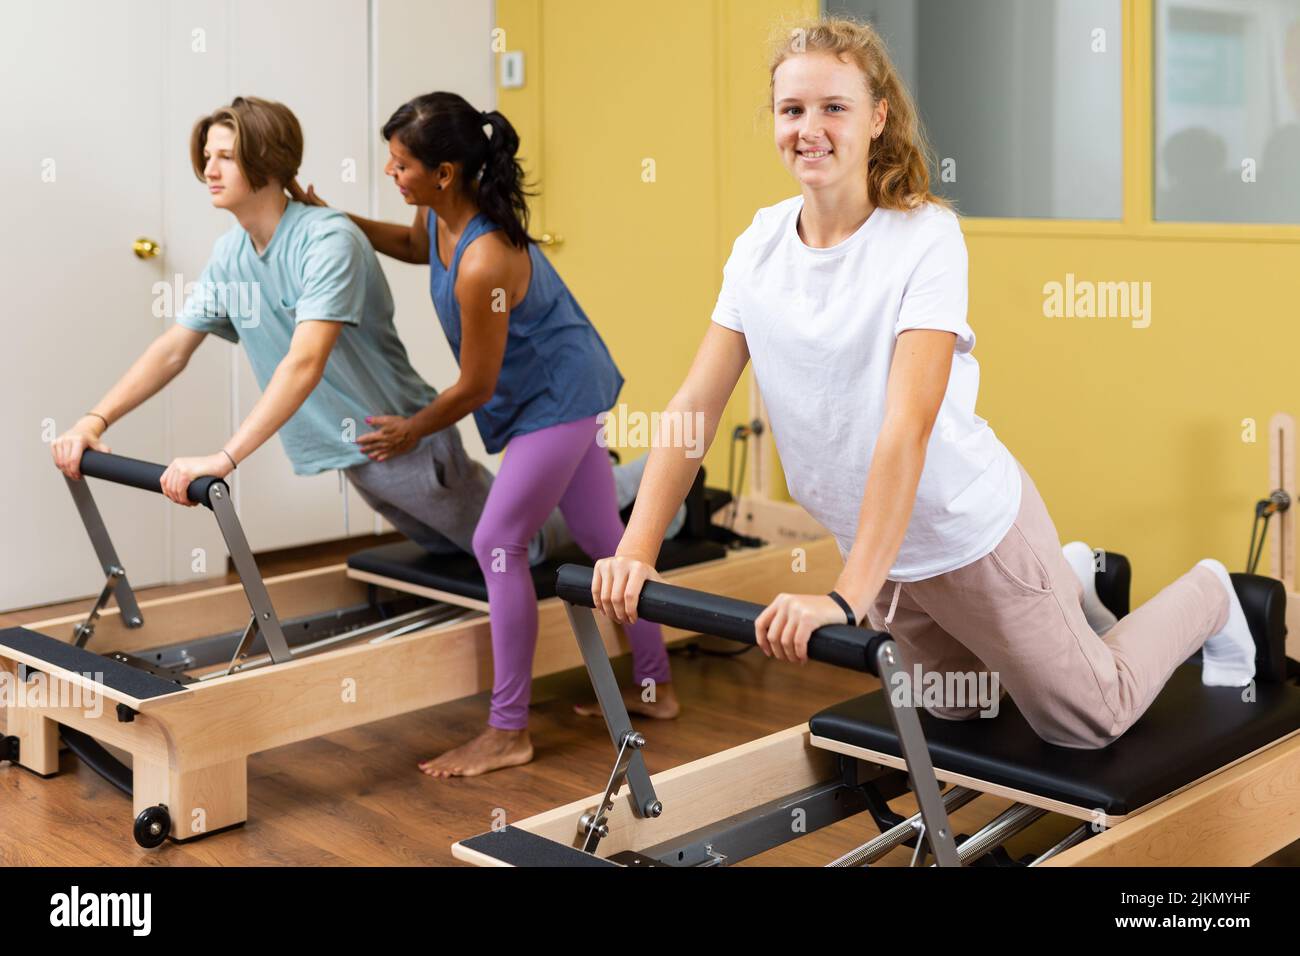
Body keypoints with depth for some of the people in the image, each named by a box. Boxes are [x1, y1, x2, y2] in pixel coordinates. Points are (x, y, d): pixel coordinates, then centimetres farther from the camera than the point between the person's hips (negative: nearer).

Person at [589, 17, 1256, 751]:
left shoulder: (926, 235, -24)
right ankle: (1070, 586, 51)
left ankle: (1207, 598, 37)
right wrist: (637, 550, -21)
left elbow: (908, 425, -32)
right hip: (880, 544, 6)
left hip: (972, 527, -5)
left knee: (1088, 722, 11)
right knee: (957, 709, 27)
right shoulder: (761, 243, -8)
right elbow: (696, 404, -10)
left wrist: (847, 596, -39)